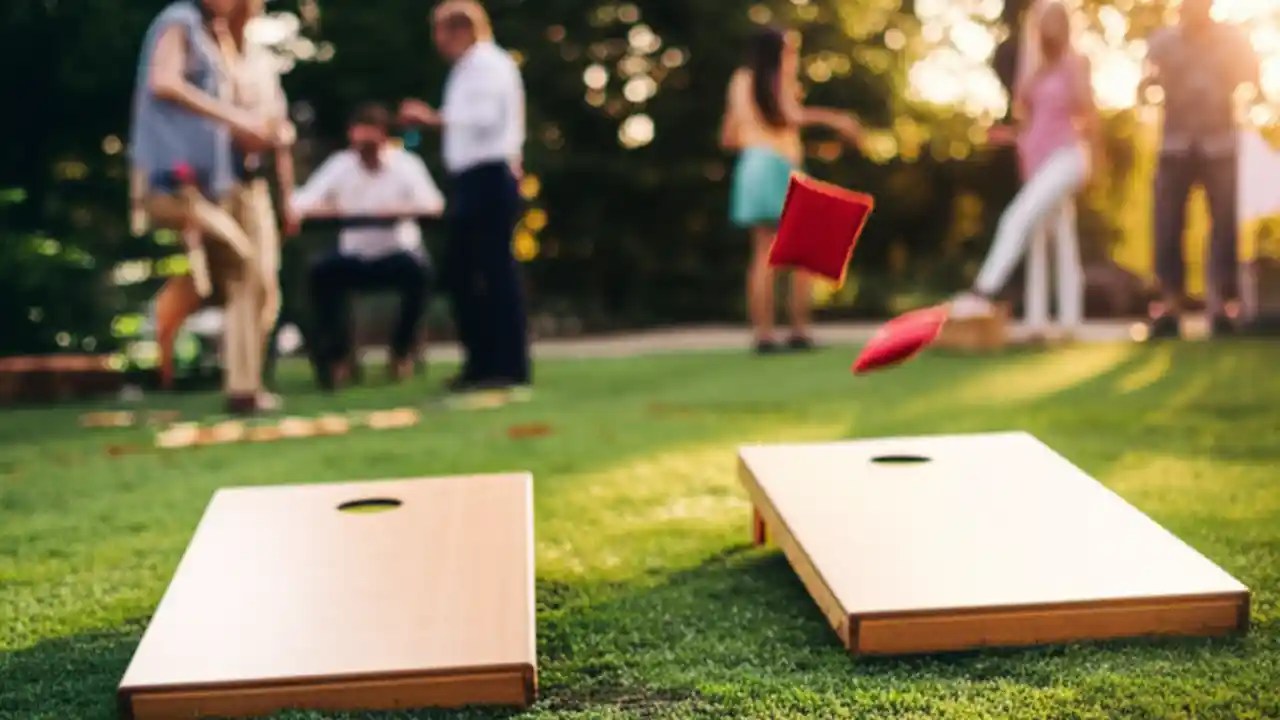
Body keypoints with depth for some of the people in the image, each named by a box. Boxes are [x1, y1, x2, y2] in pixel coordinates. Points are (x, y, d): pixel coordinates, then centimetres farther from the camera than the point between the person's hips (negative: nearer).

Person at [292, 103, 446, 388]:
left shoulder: (406, 164, -5)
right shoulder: (339, 165, 0)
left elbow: (433, 205, -19)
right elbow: (299, 204, -7)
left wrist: (398, 211, -39)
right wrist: (325, 209, -31)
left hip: (397, 254, -1)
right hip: (353, 257, 1)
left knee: (416, 270, -33)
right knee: (320, 272, -27)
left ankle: (402, 349, -10)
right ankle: (337, 353, -13)